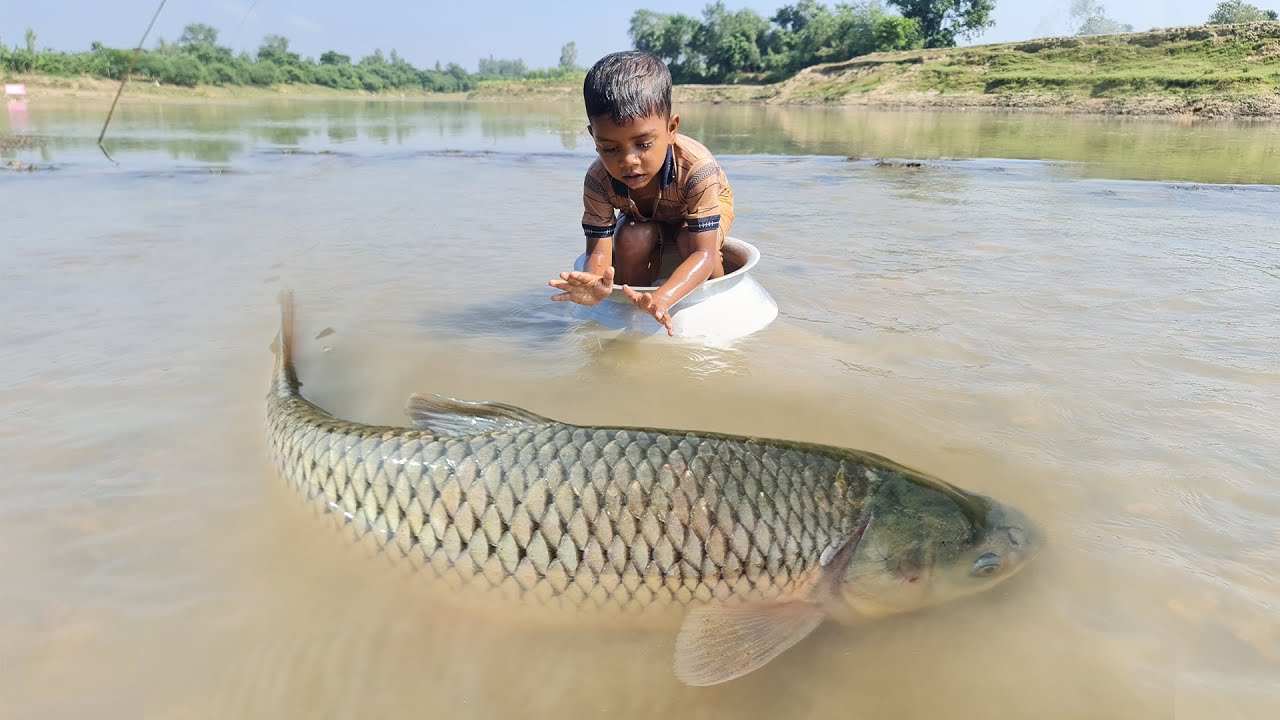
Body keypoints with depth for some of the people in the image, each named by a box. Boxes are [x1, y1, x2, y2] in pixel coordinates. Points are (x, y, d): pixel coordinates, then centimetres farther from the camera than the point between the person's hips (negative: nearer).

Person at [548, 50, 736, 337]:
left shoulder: (697, 167, -46)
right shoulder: (598, 180, -36)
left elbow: (702, 254, -48)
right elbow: (598, 252, -37)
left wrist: (663, 298, -69)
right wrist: (595, 284, -65)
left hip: (708, 203, -2)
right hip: (646, 217, 2)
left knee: (690, 243, -33)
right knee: (630, 241, -28)